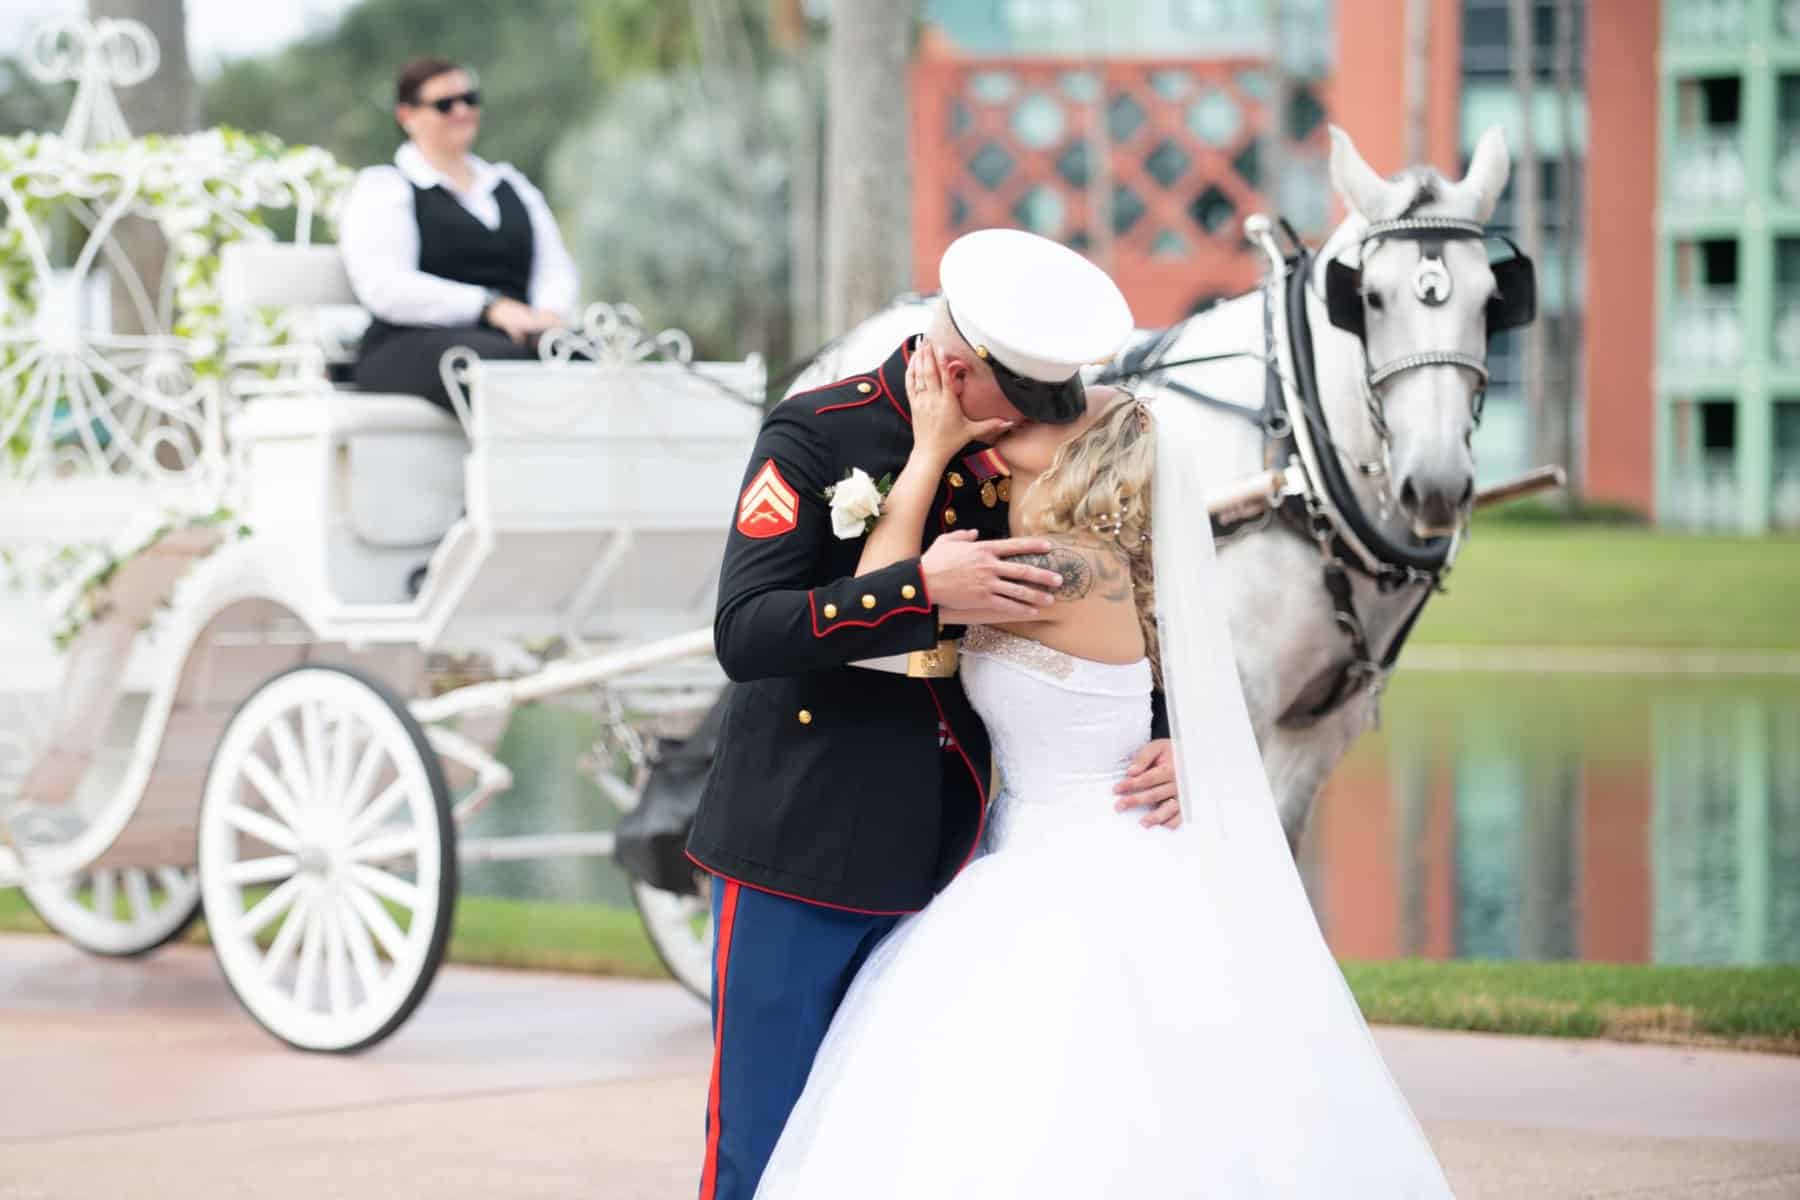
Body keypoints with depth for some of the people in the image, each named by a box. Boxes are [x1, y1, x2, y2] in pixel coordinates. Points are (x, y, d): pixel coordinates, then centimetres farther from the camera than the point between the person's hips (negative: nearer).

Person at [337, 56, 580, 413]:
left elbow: (556, 266, 20)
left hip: (513, 339, 5)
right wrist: (491, 308, -17)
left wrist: (550, 313, -7)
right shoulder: (381, 189, 10)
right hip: (414, 344, -4)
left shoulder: (511, 185, 29)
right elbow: (384, 288, -6)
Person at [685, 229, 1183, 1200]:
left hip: (938, 863, 5)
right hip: (802, 856, -5)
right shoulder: (817, 437, -10)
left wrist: (1168, 742, -5)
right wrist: (921, 592, -30)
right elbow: (744, 633, -20)